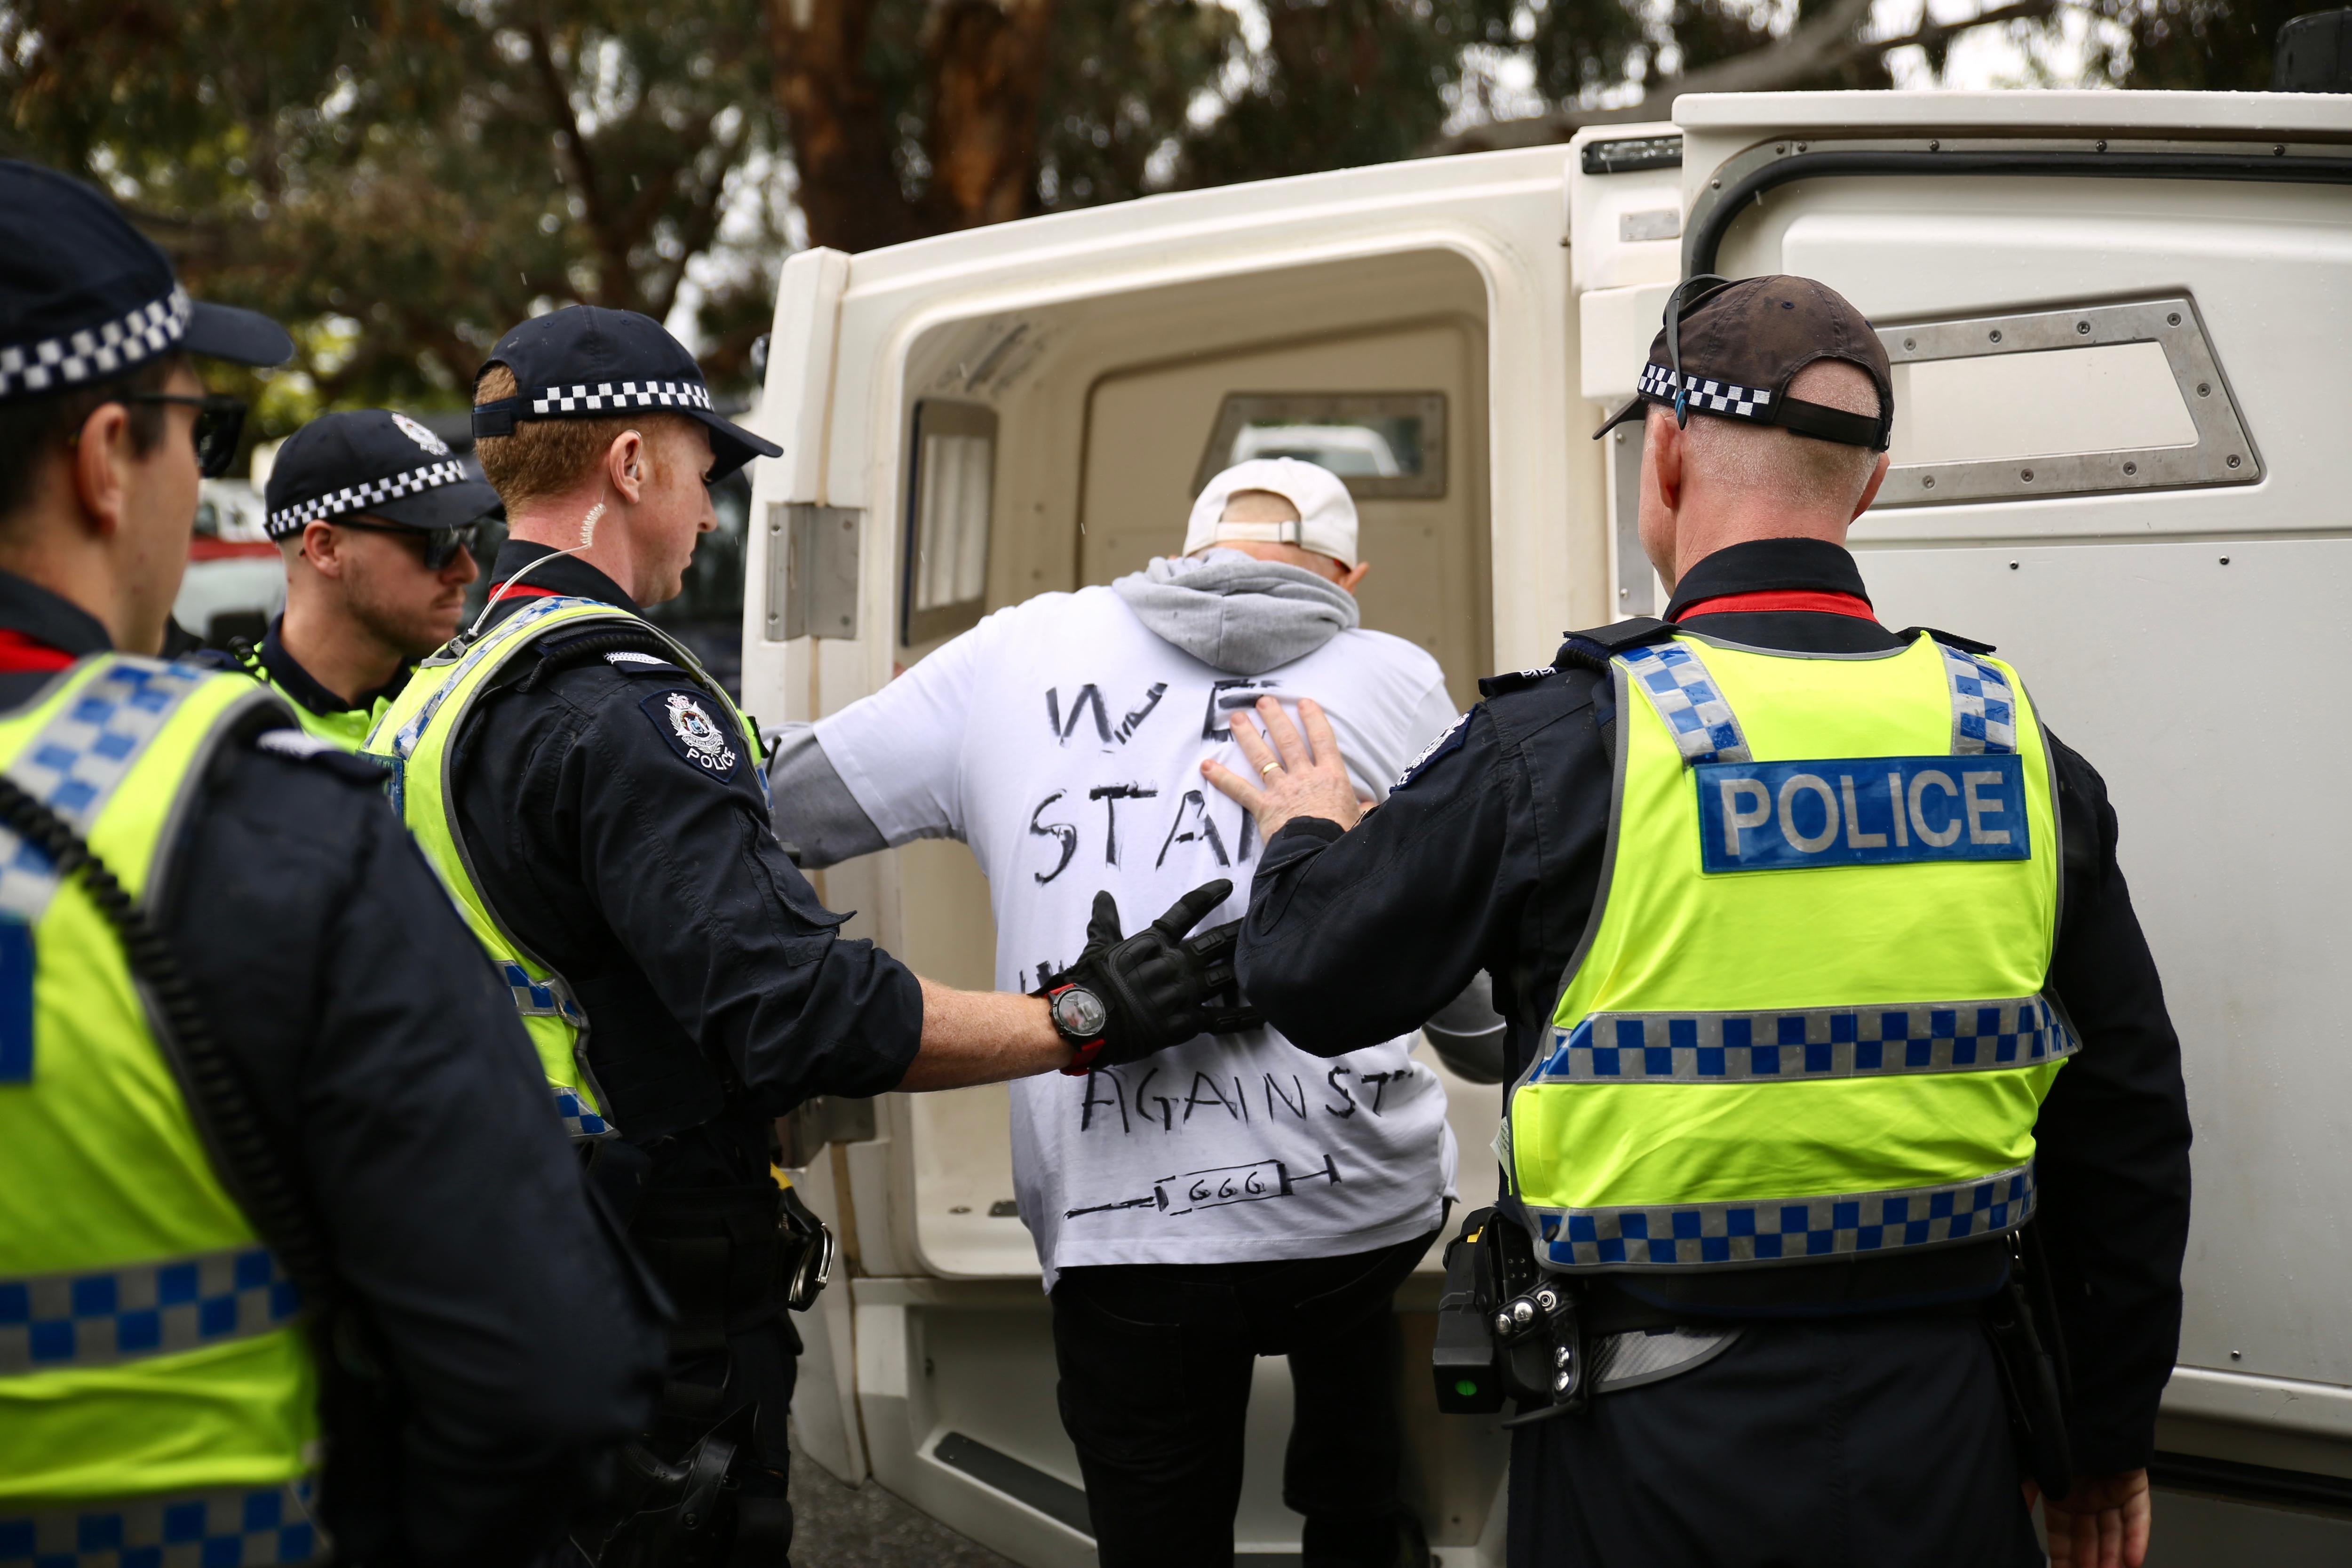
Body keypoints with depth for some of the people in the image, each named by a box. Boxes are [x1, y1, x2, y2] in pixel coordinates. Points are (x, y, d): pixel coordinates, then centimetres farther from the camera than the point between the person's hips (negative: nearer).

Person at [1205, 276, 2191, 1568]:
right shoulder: (2018, 751, -2)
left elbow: (1312, 976, -3)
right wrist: (2109, 1443, 18)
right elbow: (2127, 1135, 5)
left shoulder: (1562, 745, -14)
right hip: (1945, 1456, 4)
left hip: (1663, 1462, -3)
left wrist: (1308, 832, 21)